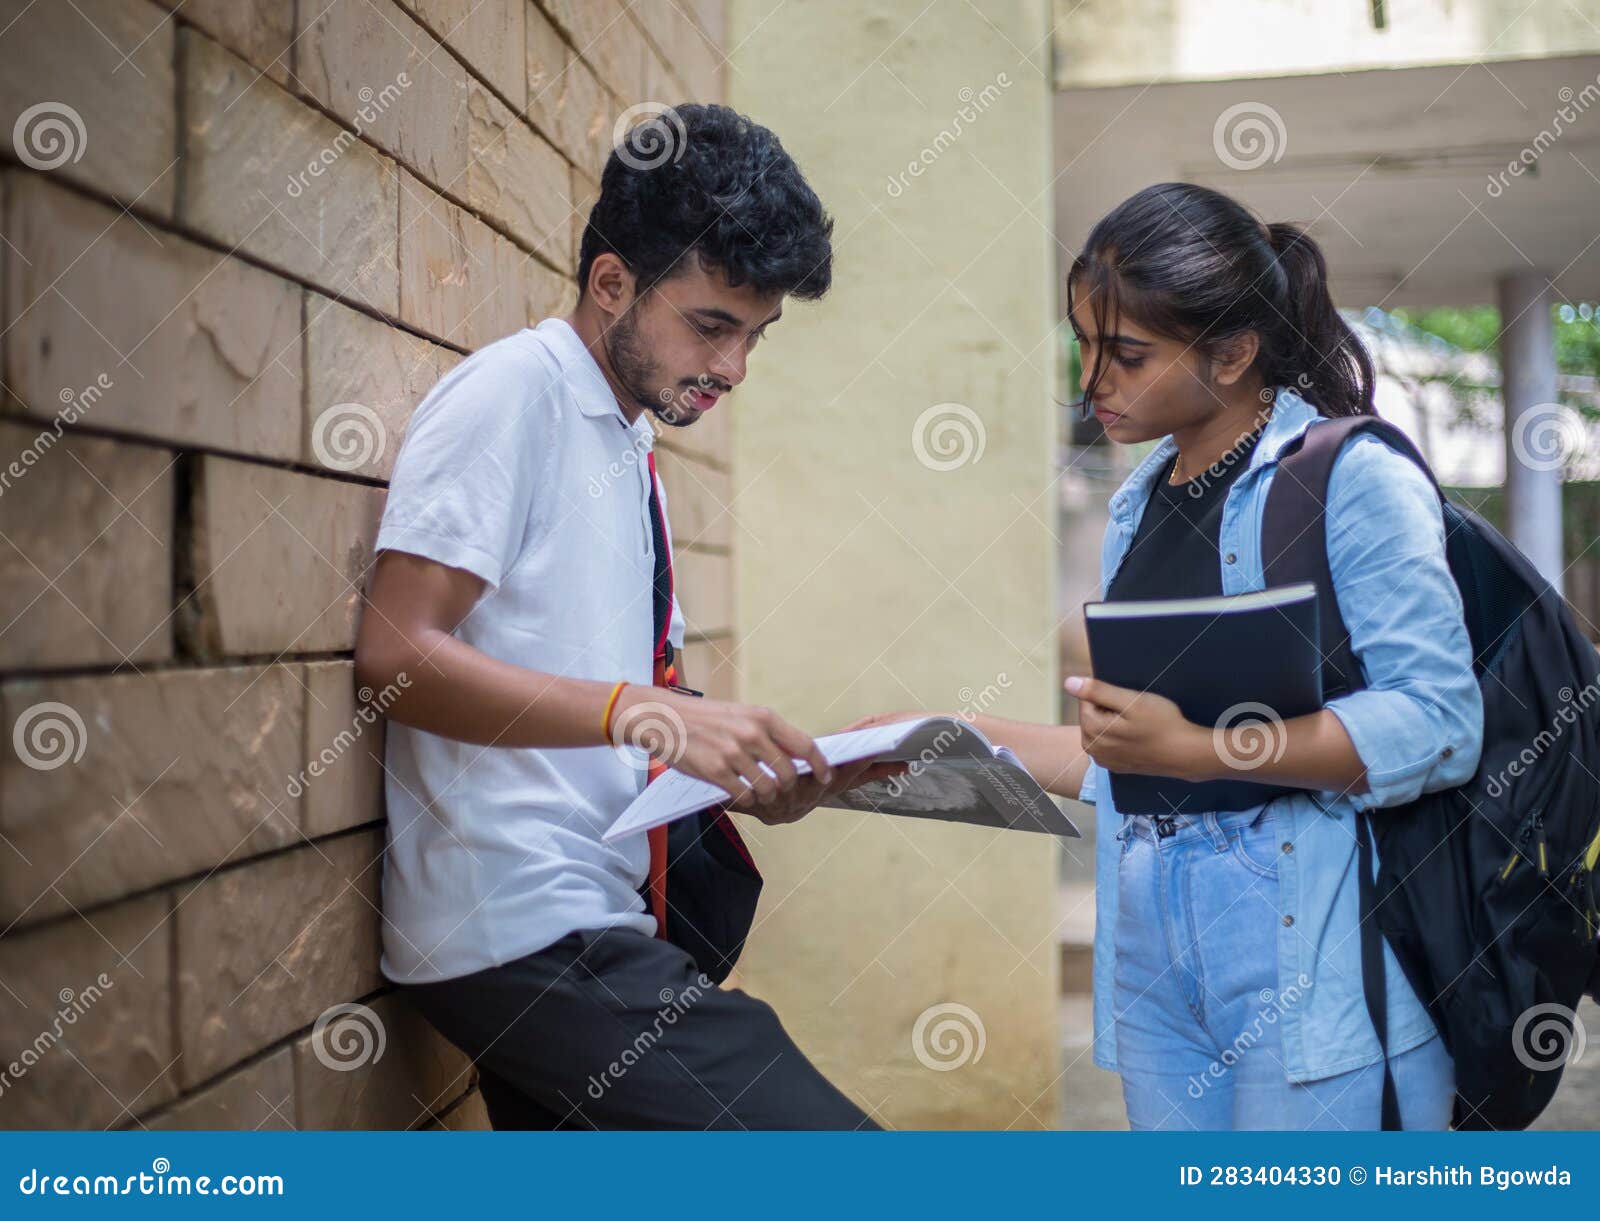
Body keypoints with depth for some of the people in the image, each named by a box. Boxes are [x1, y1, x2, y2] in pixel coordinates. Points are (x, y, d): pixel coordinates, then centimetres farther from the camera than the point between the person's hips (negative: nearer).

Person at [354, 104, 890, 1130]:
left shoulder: (632, 452, 20)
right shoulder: (515, 389, -8)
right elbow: (396, 654, -17)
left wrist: (756, 781, 4)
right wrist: (645, 712, -24)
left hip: (580, 921, 10)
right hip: (529, 929, -10)